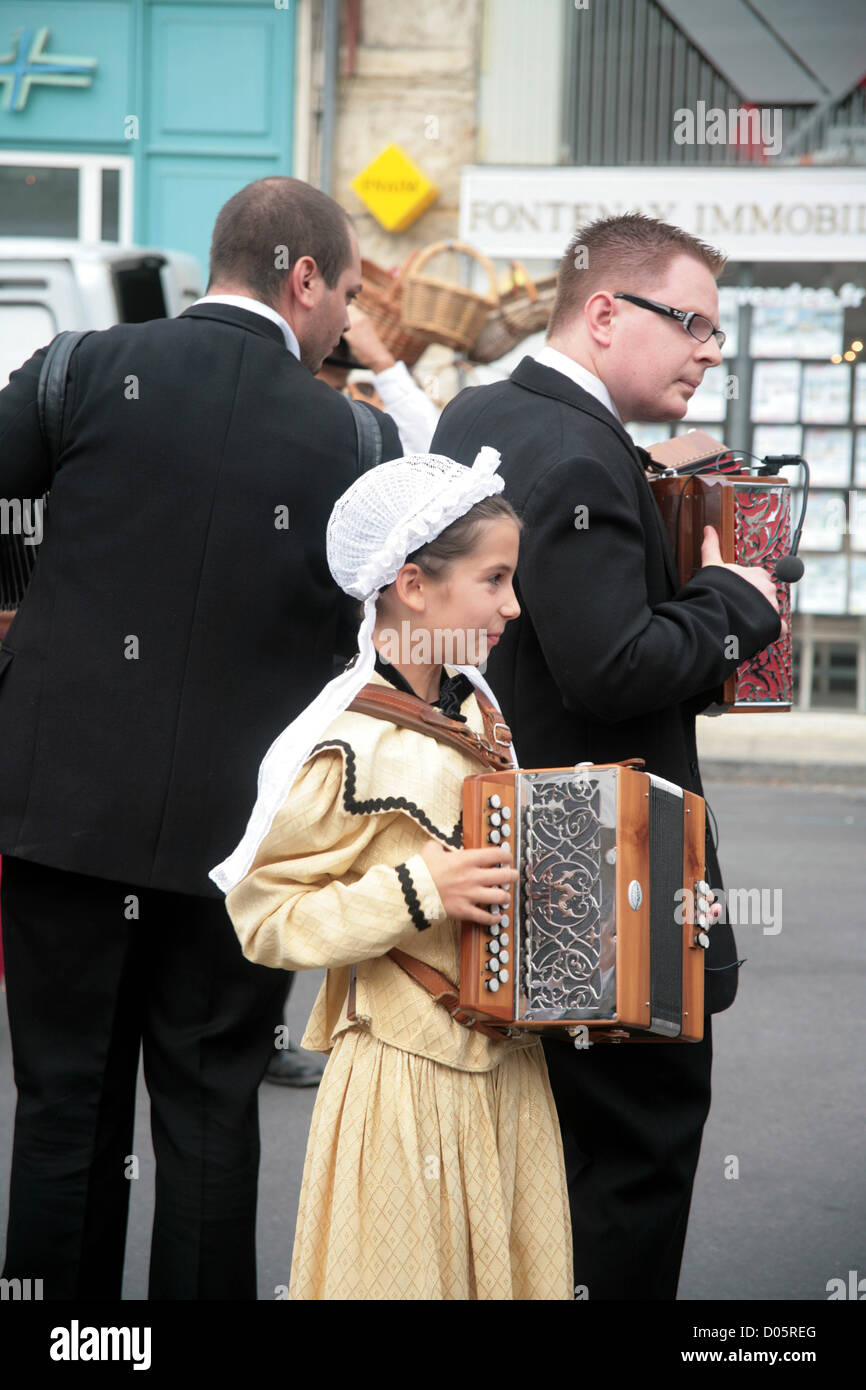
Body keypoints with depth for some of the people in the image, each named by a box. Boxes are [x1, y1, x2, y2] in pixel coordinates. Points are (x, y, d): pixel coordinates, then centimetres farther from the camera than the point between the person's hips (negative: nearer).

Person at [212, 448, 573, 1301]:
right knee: (414, 1266, 0)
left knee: (510, 1265, 12)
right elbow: (262, 918, -16)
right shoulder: (348, 751, -17)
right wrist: (415, 894, -23)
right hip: (408, 1077, -7)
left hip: (507, 1064, 7)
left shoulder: (474, 710, 8)